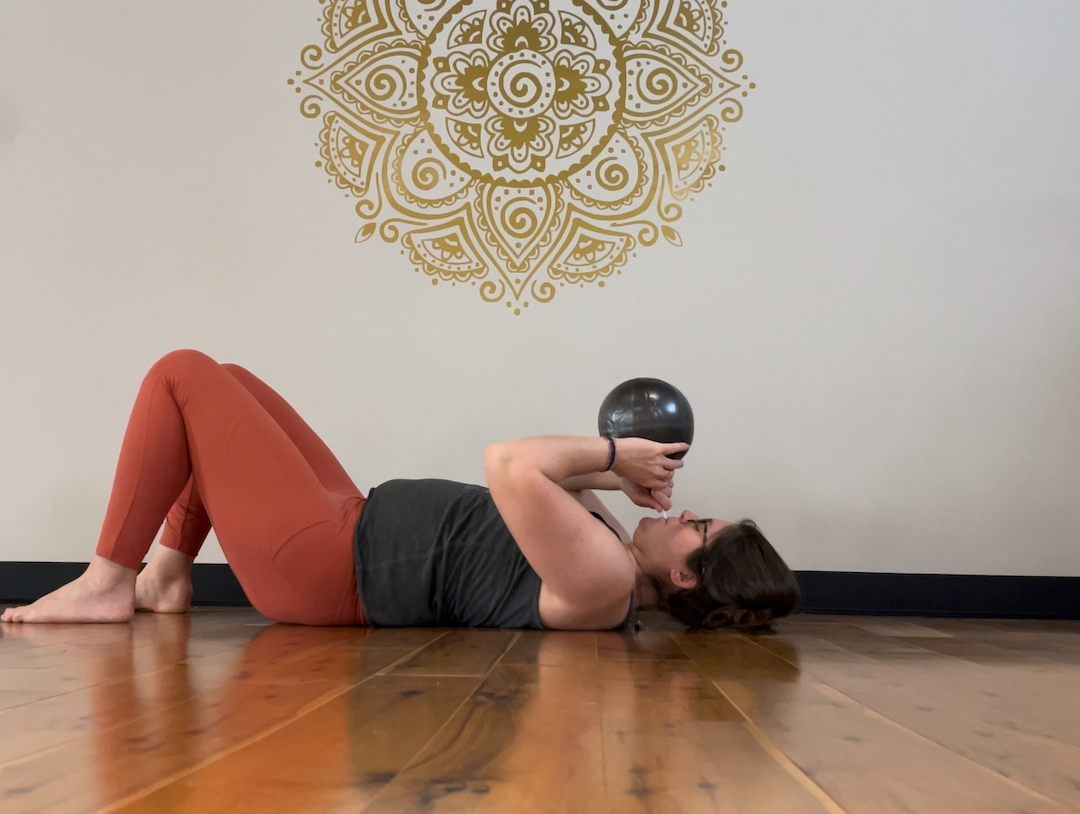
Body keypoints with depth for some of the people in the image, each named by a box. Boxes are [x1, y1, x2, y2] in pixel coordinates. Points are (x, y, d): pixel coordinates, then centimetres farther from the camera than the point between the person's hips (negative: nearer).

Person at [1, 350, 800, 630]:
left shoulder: (603, 581, -26)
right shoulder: (613, 560, 2)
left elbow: (509, 463, -37)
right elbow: (544, 482, 17)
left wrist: (613, 453, -21)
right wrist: (617, 472, 0)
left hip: (324, 565, -9)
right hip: (358, 530, 9)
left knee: (183, 374, -6)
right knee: (222, 381, 19)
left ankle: (107, 585, 4)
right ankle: (167, 577, 23)